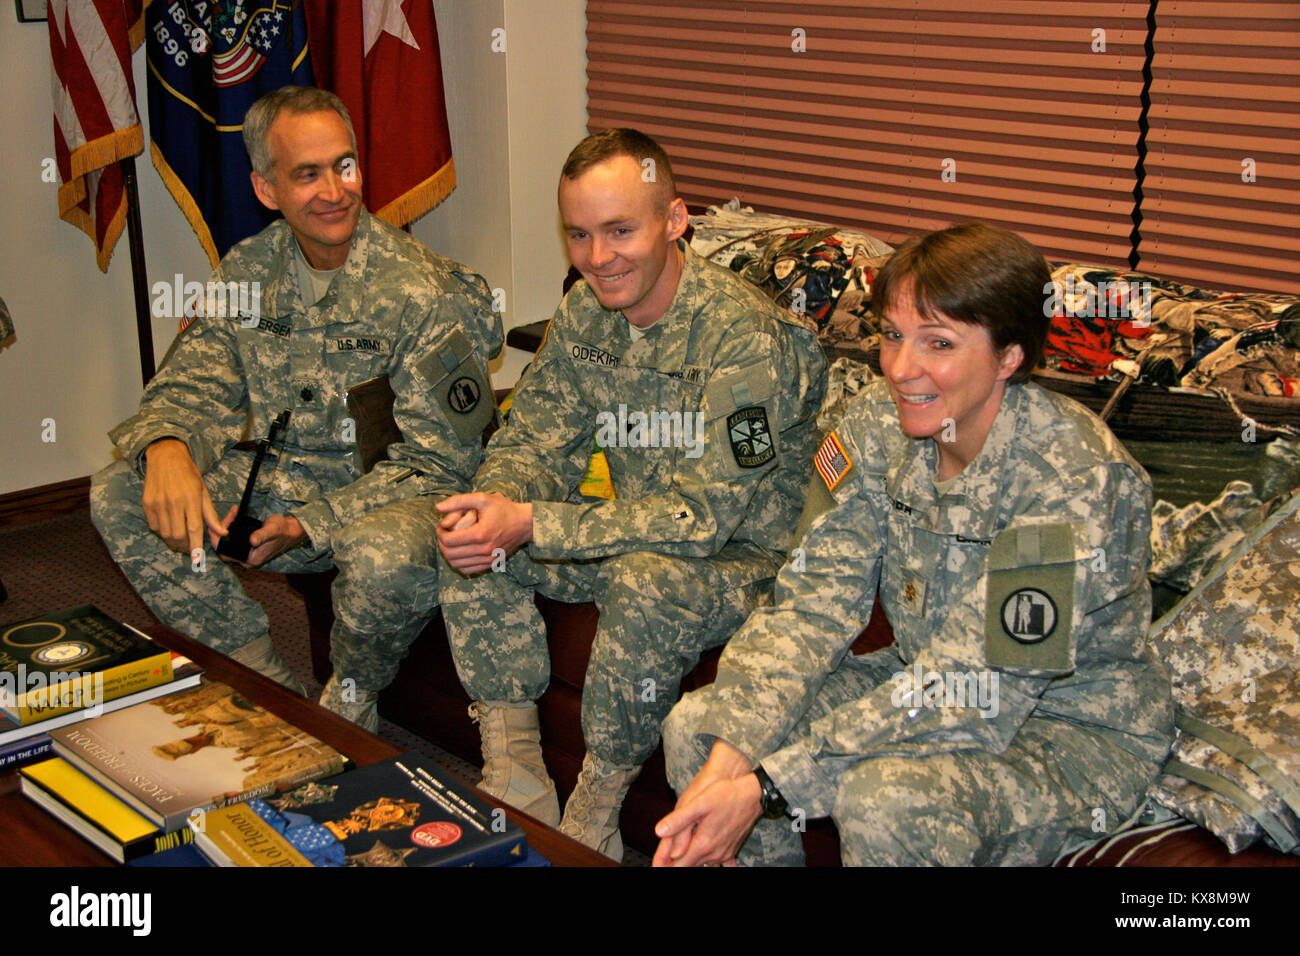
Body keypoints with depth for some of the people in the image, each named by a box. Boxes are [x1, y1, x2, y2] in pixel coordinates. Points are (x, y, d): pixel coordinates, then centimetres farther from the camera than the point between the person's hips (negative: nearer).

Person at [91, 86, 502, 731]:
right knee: (116, 497, -8)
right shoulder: (248, 272, 3)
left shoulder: (428, 292, -16)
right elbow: (192, 384, 4)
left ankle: (351, 700, -3)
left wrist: (313, 525, -24)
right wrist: (166, 445, -23)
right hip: (274, 484, 6)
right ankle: (263, 686, -1)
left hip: (380, 499, -5)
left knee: (389, 556, -40)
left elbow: (438, 460, -16)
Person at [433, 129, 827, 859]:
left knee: (646, 581, -38)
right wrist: (492, 506, -23)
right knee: (474, 545, -9)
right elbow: (535, 444, 2)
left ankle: (594, 815, -15)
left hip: (752, 559, -7)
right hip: (637, 542, 7)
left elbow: (702, 516, -28)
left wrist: (531, 524, -32)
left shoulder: (745, 335, -25)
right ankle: (517, 782, 0)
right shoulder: (585, 313, -1)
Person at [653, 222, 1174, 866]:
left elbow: (970, 700, -30)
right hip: (933, 685, 6)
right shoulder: (880, 422, -9)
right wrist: (725, 764, -28)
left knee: (887, 800, -35)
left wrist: (767, 787, -32)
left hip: (1074, 728, -6)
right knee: (695, 727, -8)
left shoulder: (1074, 481, -28)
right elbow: (814, 602, -13)